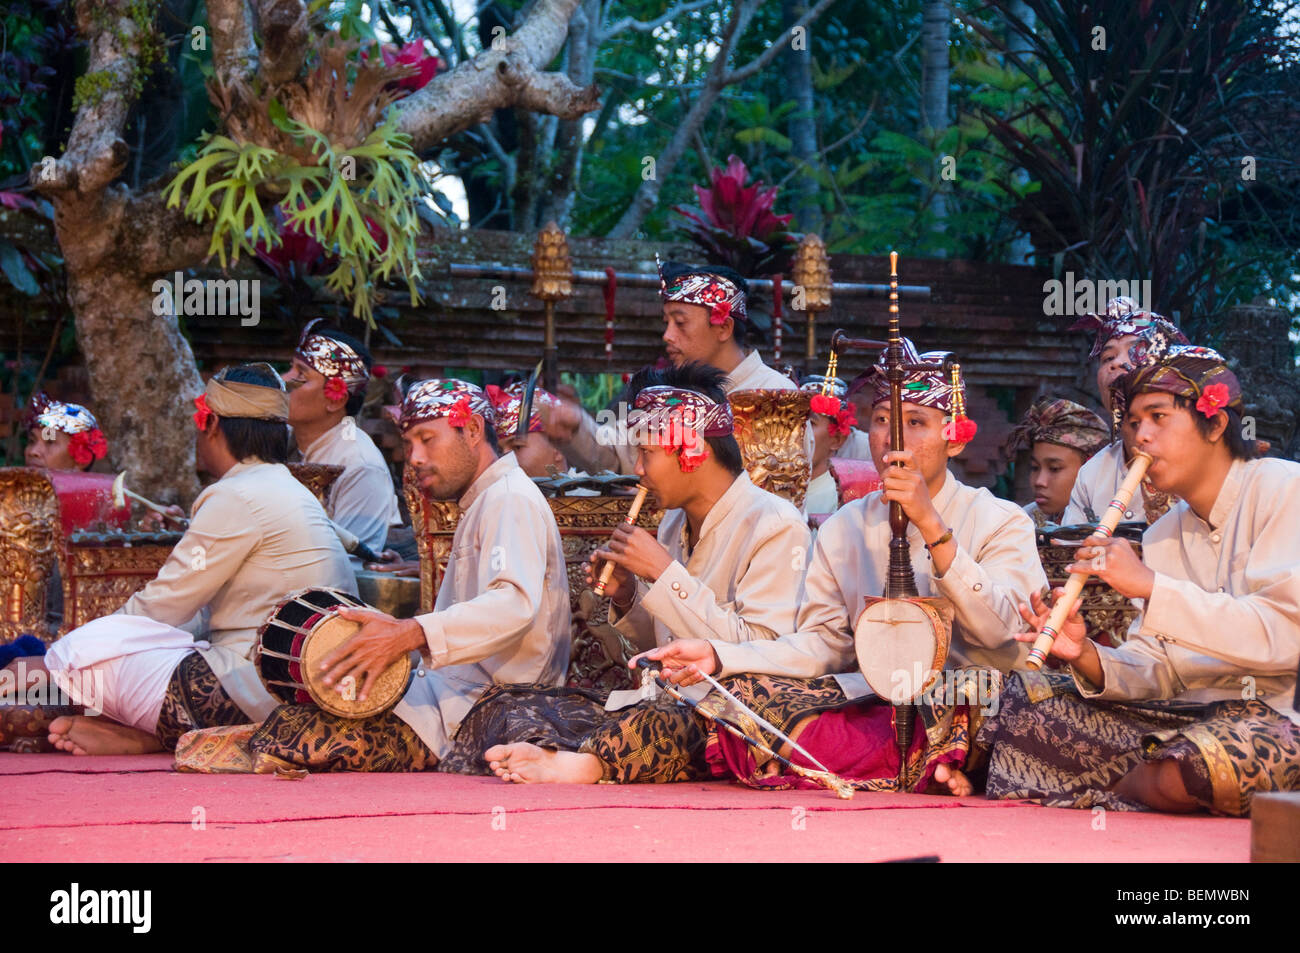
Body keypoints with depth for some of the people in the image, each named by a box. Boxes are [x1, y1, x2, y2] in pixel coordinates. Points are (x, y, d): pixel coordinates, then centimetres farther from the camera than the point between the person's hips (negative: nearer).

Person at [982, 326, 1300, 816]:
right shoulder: (1163, 535, 15)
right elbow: (1157, 674, 7)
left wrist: (1152, 585, -20)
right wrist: (1089, 659, -15)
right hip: (1187, 715, 6)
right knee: (1025, 698, -7)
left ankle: (1105, 793, -3)